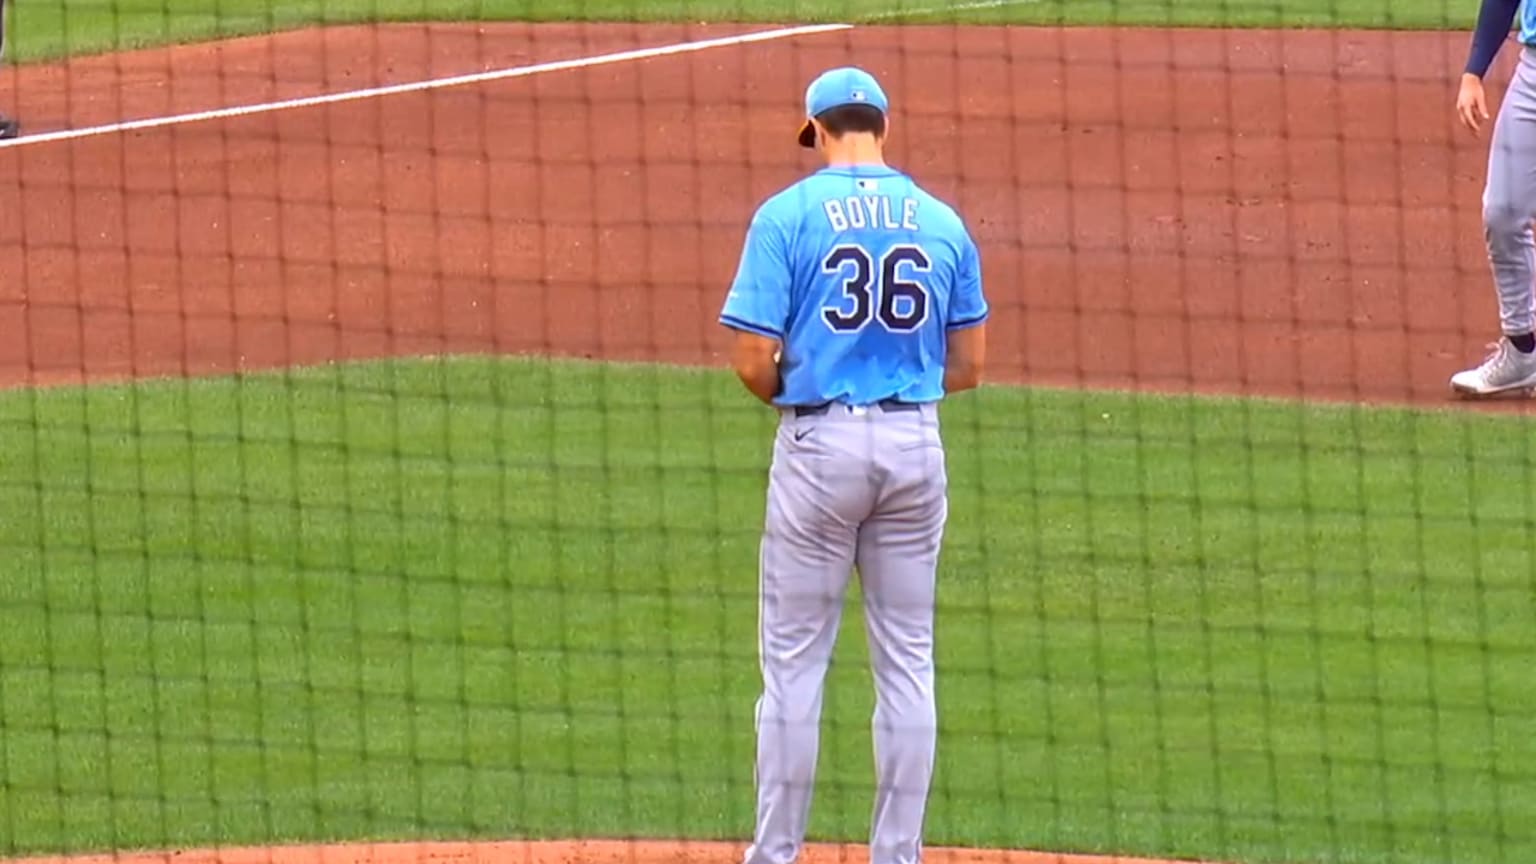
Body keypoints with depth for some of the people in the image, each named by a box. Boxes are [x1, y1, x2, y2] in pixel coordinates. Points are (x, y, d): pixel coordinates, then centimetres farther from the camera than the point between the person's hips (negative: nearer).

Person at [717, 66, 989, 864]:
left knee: (794, 660, 3)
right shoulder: (941, 221, 5)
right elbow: (969, 365, 7)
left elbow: (752, 360, -10)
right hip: (915, 444, 3)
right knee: (907, 662, 10)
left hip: (820, 442, -3)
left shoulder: (789, 215, -6)